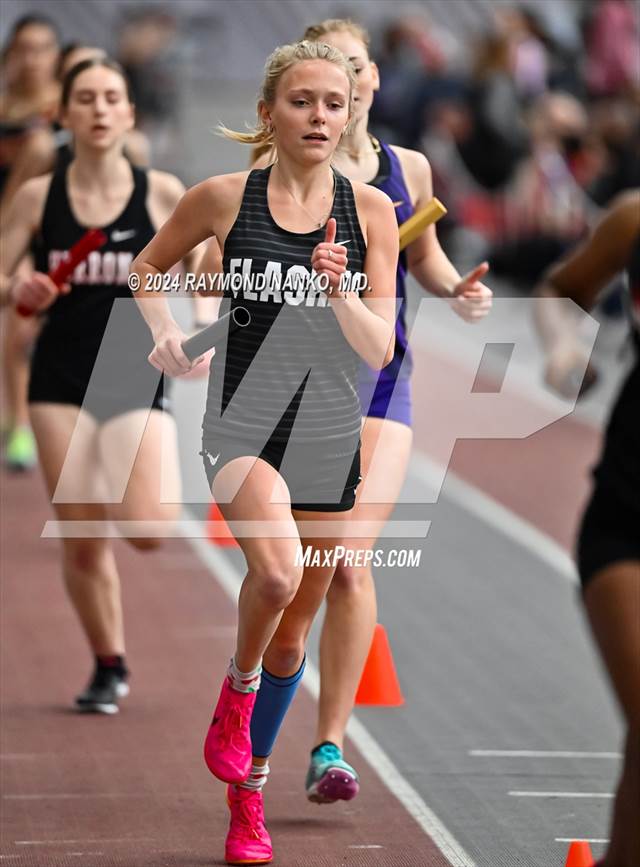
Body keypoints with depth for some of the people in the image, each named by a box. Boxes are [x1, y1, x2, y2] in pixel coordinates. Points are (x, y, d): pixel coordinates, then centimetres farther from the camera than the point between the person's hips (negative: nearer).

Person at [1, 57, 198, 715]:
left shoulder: (161, 194, -2)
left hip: (137, 380, -1)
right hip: (61, 381, 1)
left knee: (147, 531, -19)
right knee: (81, 541, 1)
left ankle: (156, 486, 18)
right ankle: (109, 667, 22)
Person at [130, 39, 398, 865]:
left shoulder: (370, 210, 0)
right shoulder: (222, 199, -3)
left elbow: (379, 348, -4)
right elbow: (147, 265, 15)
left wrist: (337, 292, -21)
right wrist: (165, 333, -2)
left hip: (329, 436, 3)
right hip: (243, 422, -2)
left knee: (294, 634, 10)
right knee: (276, 570, -30)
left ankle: (249, 790, 29)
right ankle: (237, 690, 1)